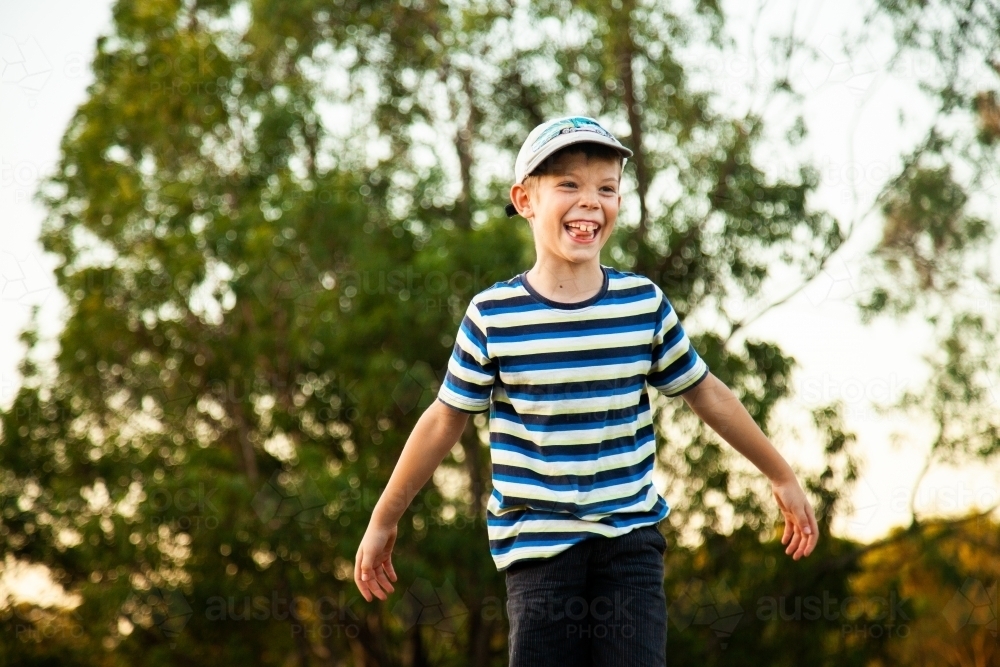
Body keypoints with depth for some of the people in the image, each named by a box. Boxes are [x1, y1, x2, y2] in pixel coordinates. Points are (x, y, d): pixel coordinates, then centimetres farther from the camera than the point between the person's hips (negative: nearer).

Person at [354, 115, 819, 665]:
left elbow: (707, 394, 13)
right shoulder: (493, 317, -6)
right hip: (538, 545, -1)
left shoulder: (645, 305, 0)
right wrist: (383, 522, 11)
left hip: (630, 537, 2)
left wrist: (782, 477, 21)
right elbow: (444, 420, 4)